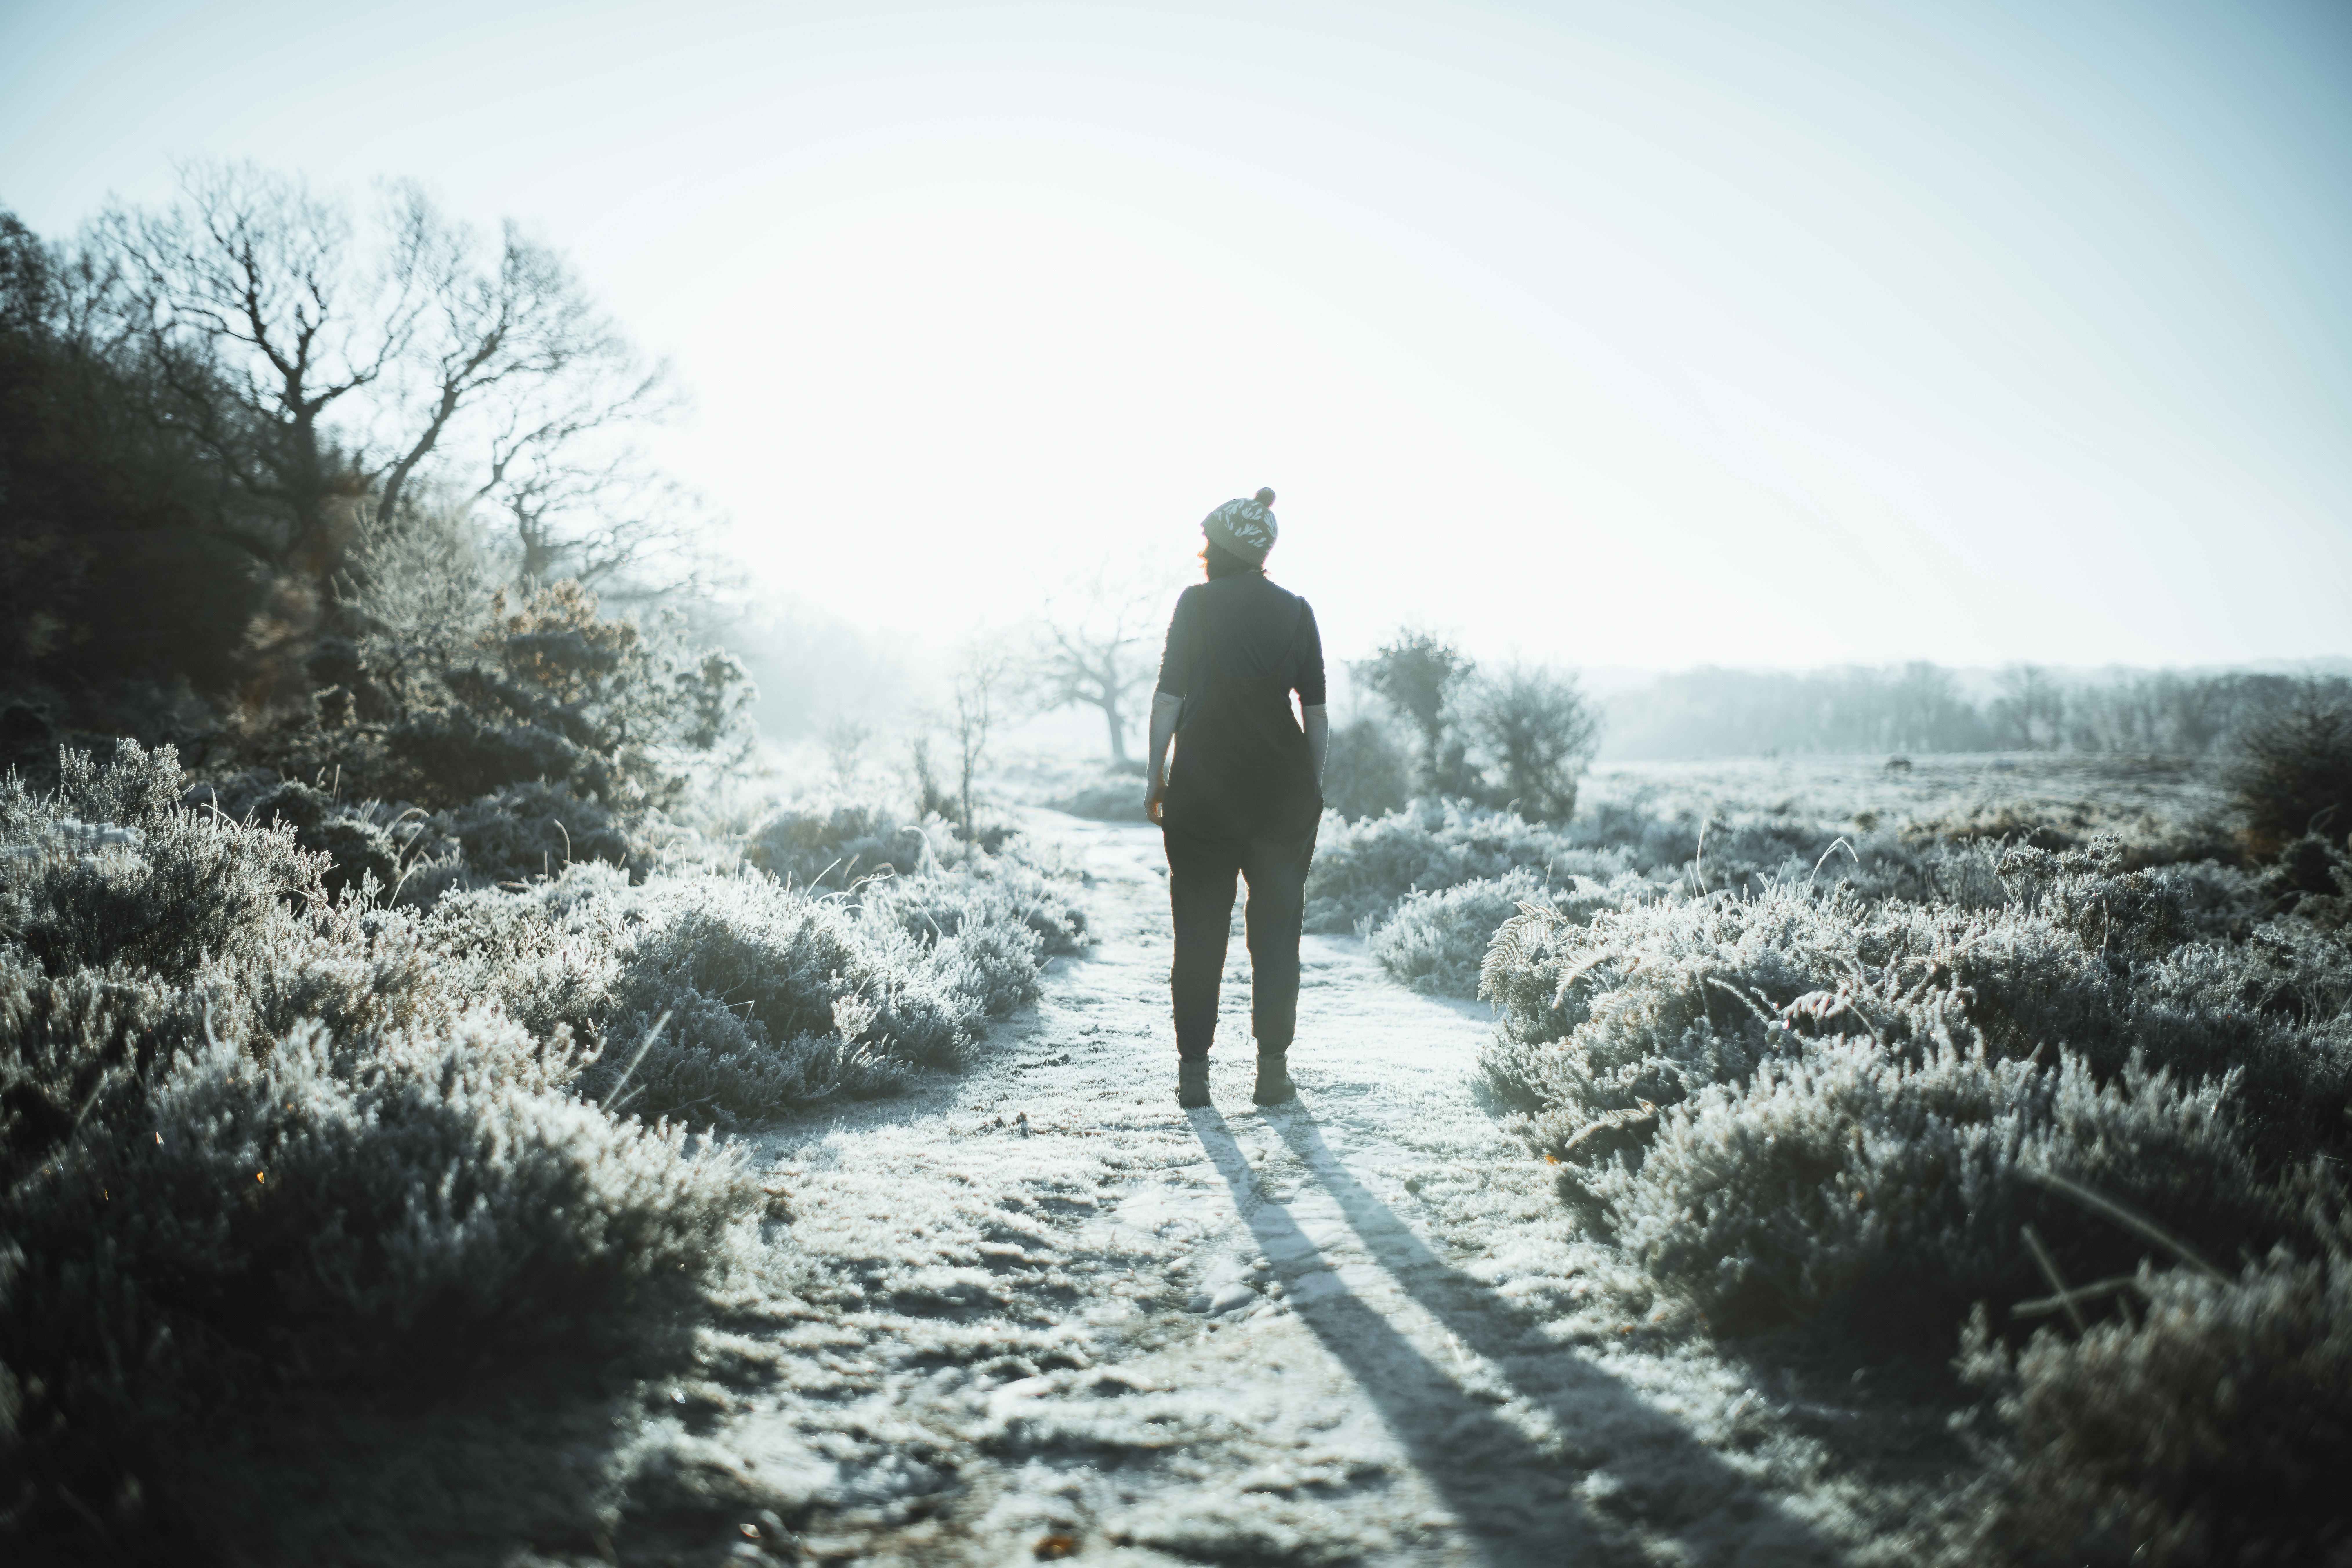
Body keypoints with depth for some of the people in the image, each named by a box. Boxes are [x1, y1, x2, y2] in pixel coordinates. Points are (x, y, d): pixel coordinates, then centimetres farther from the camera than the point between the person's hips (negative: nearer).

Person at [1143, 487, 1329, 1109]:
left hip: (1203, 779, -1)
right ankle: (1273, 1067, 8)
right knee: (1276, 924, 8)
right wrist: (1313, 787, 11)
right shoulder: (1294, 611, 6)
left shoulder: (1196, 603, 1)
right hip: (1282, 779, 1)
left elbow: (1169, 696, -4)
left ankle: (1194, 1069, 7)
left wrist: (1156, 776, 2)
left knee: (1199, 925, 6)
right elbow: (1316, 712, 4)